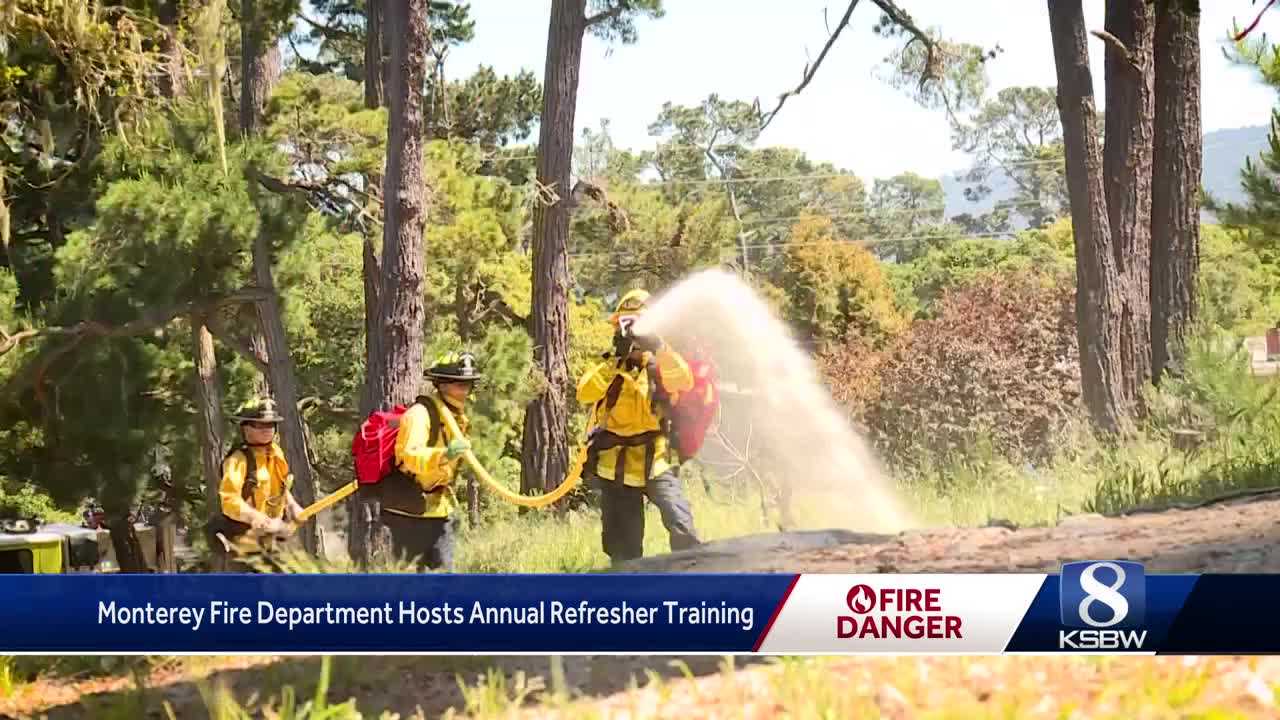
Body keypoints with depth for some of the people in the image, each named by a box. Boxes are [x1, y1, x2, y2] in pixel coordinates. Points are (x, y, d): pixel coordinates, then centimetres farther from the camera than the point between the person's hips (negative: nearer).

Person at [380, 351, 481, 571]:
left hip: (439, 512, 8)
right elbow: (410, 456, -34)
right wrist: (444, 454, -48)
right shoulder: (420, 413, -17)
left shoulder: (458, 417, 12)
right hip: (409, 514, -8)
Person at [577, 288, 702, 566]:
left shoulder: (660, 364, 3)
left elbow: (684, 380, -20)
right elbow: (585, 393, -9)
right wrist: (616, 361, -18)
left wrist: (658, 348, -33)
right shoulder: (610, 366, 9)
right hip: (616, 468, 2)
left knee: (682, 529, -21)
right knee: (624, 551, 5)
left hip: (656, 463, -2)